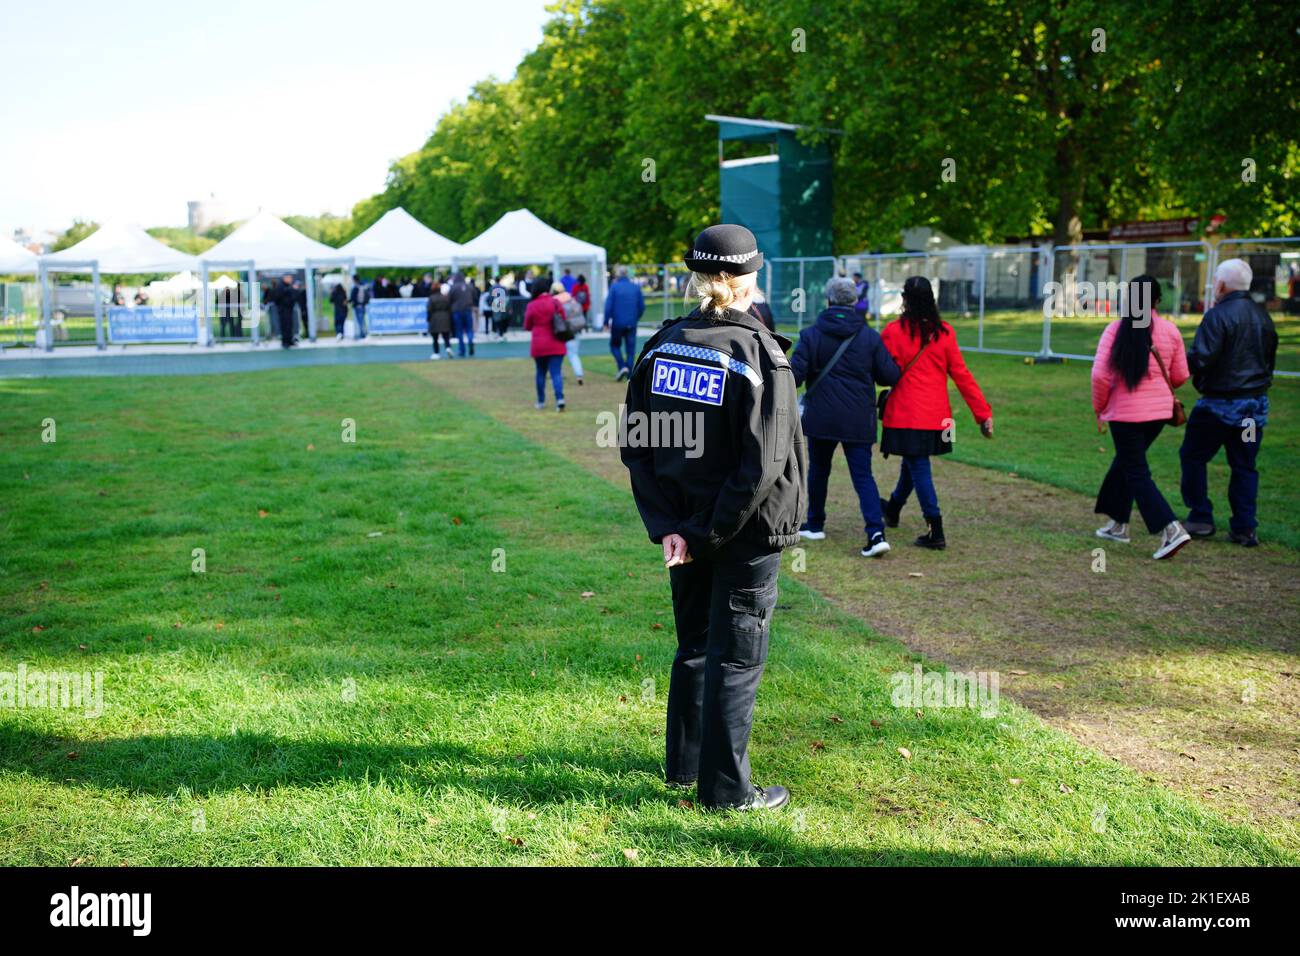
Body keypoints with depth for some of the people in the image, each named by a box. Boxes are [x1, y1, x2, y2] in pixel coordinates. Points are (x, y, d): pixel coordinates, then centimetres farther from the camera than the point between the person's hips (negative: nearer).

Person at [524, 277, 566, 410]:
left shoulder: (532, 306, -6)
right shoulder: (555, 302, -4)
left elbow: (527, 327, 4)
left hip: (539, 345, 0)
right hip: (556, 345, 0)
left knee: (541, 373, 16)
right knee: (556, 373, -3)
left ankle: (541, 401, 23)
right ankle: (560, 399, -20)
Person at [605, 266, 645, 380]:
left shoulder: (614, 287, -7)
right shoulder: (636, 287, 3)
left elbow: (608, 306, -10)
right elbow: (642, 306, 5)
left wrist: (606, 321, -1)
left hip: (617, 323, -2)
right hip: (631, 324, 2)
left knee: (615, 345, 14)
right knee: (630, 348, 7)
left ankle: (622, 366, -5)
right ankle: (629, 374, 3)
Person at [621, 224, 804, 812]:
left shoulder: (661, 347, 1)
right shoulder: (759, 355, -15)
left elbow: (636, 447, 0)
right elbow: (761, 465, -21)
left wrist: (667, 526, -4)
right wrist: (711, 537, -14)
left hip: (684, 527, 6)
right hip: (747, 533, -5)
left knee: (693, 646, 21)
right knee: (737, 656, 7)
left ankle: (684, 763, 35)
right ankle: (725, 788, 17)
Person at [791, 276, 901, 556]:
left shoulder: (811, 334, -6)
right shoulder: (870, 336, -1)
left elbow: (794, 375, -11)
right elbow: (891, 376, 0)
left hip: (820, 417, -1)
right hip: (859, 420, 1)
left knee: (818, 470, 18)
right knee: (863, 476, 2)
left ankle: (815, 525, 30)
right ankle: (876, 533, -12)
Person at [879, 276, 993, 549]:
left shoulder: (893, 331, -11)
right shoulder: (944, 332, -1)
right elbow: (961, 375, 0)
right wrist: (983, 413, 3)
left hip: (905, 415, -5)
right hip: (937, 416, 5)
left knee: (918, 468, 0)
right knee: (913, 463, 22)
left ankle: (936, 532, -5)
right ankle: (893, 509, 44)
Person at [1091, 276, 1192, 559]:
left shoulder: (1116, 330, -10)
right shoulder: (1170, 330, -1)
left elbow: (1100, 375, -14)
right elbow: (1180, 376, 6)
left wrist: (1099, 408, 1)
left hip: (1125, 412, -4)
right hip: (1160, 411, 5)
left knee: (1136, 473, 1)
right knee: (1126, 462, 22)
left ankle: (1171, 529, -12)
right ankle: (1118, 523, 29)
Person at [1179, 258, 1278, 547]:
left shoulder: (1218, 315, -15)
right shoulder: (1263, 315, 10)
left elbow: (1201, 359, -21)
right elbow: (1270, 359, 19)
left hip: (1220, 403, -7)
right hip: (1256, 404, 7)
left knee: (1193, 457, 8)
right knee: (1244, 466, 10)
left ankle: (1201, 518, 9)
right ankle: (1244, 528, 10)